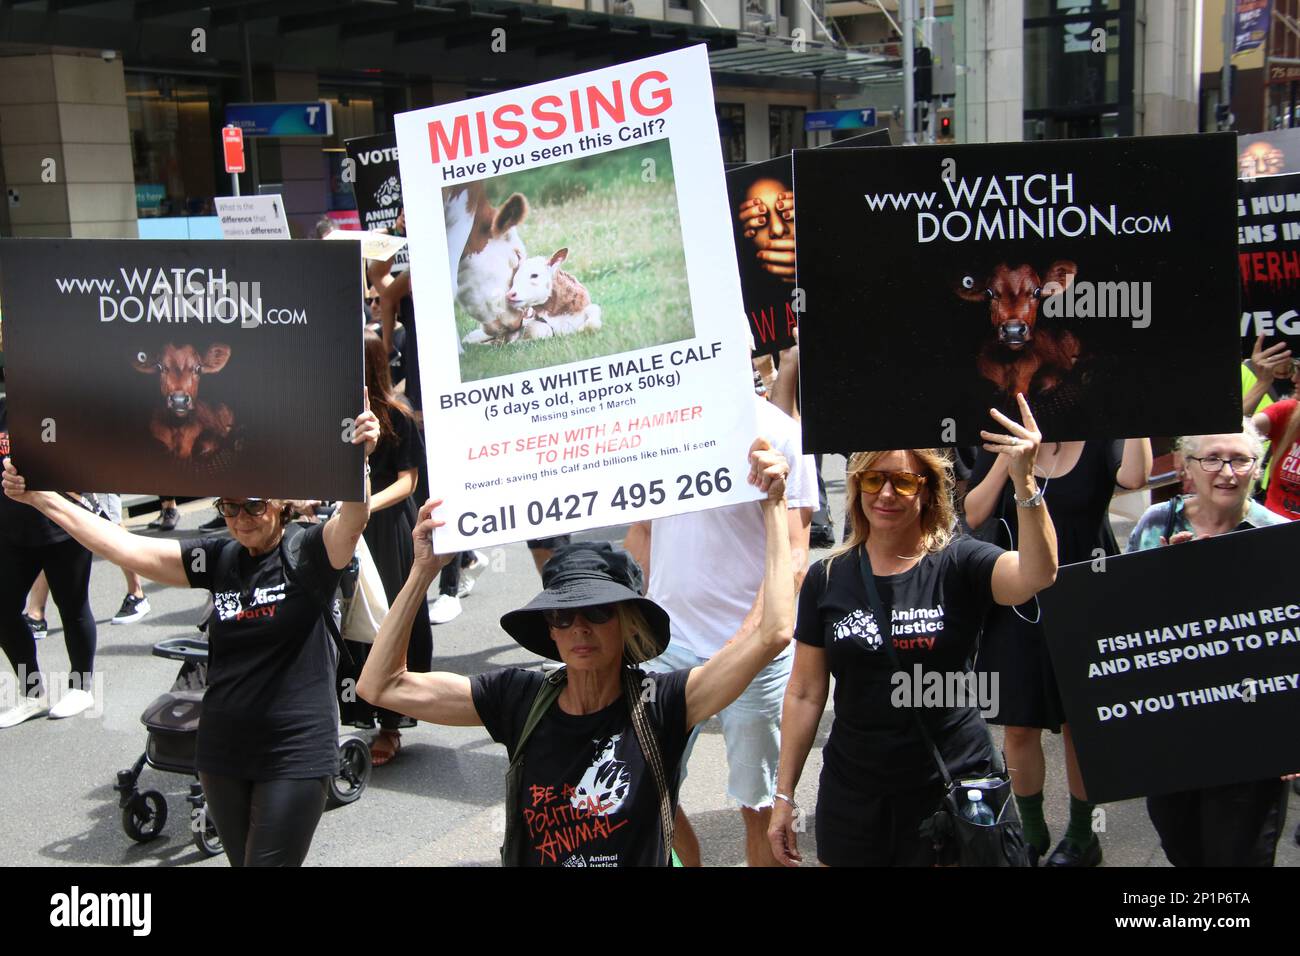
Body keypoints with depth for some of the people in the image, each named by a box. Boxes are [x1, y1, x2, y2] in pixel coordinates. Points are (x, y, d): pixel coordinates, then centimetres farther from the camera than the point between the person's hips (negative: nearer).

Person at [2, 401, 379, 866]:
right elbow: (124, 547, 1)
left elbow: (351, 519, -29)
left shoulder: (307, 553, -9)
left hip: (294, 753, -6)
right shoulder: (219, 559, 3)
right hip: (224, 749, 6)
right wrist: (39, 497, -3)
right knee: (242, 858, 17)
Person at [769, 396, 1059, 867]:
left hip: (954, 788, -2)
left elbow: (1038, 573, -28)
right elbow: (805, 693, 3)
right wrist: (784, 795, 3)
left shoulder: (958, 566, -6)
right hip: (853, 796, 2)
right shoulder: (827, 579, 0)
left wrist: (1024, 479, -41)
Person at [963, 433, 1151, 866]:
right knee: (1019, 728, 10)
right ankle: (1031, 830, 31)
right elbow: (975, 516, -6)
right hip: (1017, 603, 2)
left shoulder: (1100, 444, -4)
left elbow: (1134, 476, -26)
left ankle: (1081, 835, 31)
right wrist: (1009, 455, -13)